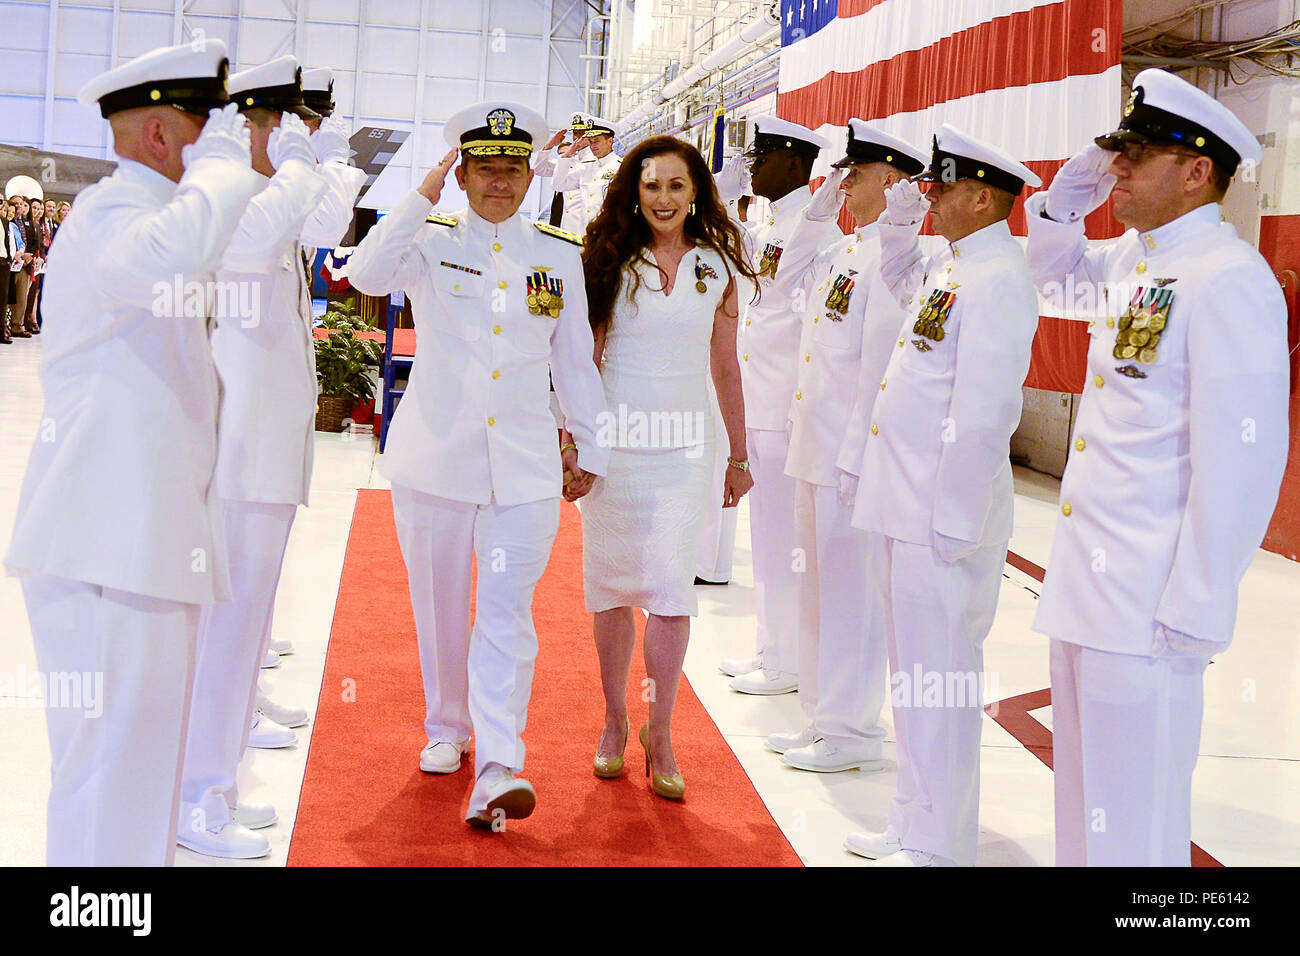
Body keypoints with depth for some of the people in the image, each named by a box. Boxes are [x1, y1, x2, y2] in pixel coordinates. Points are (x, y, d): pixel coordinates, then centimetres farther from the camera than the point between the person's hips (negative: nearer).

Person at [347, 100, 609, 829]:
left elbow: (576, 359, 13)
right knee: (441, 606, 11)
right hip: (435, 455, 0)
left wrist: (590, 447, 13)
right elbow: (366, 276, -18)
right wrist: (424, 196, -17)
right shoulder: (430, 242, 3)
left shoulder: (560, 255, 8)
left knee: (507, 611, -8)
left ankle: (497, 767, -13)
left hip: (525, 464, 0)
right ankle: (448, 729, 31)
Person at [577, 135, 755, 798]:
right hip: (614, 439, 0)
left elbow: (725, 369, 11)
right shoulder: (611, 263, 3)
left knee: (671, 589, -7)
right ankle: (614, 721, 20)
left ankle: (660, 733, 3)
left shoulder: (716, 269, 7)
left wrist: (739, 456, 13)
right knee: (612, 585, 5)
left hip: (684, 445, 0)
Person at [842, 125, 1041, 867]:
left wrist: (952, 525, -22)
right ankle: (915, 827, 29)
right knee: (914, 671, 17)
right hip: (904, 504, 10)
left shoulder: (996, 278, -16)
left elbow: (982, 413, -22)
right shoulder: (948, 266, 13)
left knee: (937, 680, -1)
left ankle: (937, 848, 10)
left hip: (943, 513, -10)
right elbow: (899, 273, 38)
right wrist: (899, 219, 18)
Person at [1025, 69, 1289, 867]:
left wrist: (1196, 610, -20)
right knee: (1084, 801, 20)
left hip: (1147, 607, -9)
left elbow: (1241, 460, -21)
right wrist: (1071, 190, 11)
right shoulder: (1134, 258, 10)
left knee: (1132, 823, 0)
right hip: (1087, 588, 9)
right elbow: (1053, 266, 31)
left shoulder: (1228, 278, -16)